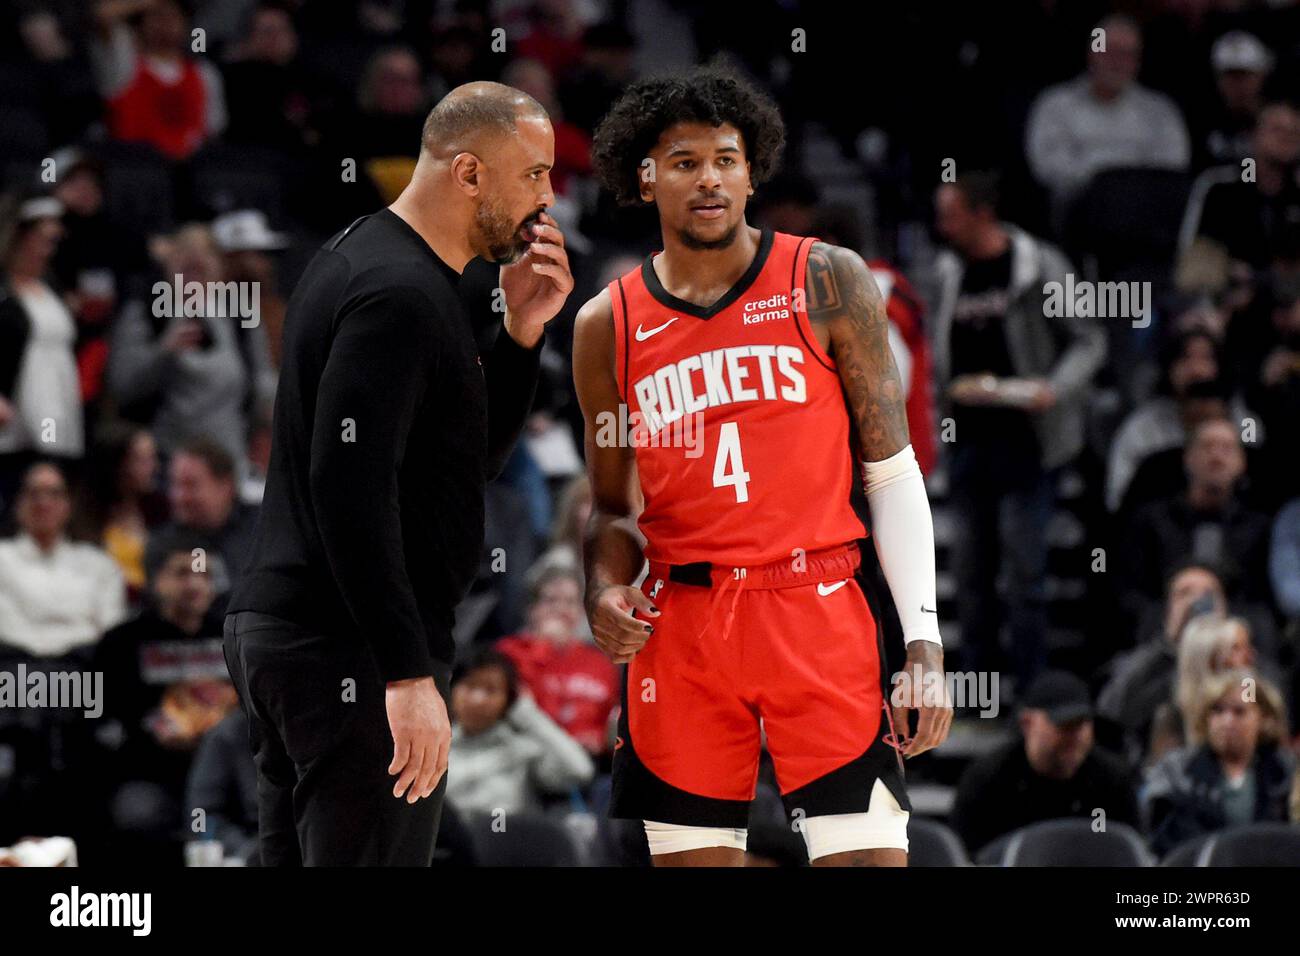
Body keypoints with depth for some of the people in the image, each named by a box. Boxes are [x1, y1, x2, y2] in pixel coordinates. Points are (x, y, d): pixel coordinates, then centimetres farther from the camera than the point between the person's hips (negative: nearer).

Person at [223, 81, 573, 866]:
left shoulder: (364, 260, 17)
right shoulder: (401, 298, -16)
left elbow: (476, 459, 22)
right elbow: (350, 489, -25)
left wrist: (521, 334, 7)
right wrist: (408, 674, -27)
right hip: (351, 654, -11)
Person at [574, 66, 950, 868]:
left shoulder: (828, 284, 1)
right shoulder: (609, 325, 8)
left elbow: (893, 471, 2)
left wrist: (923, 637, -5)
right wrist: (604, 591, -5)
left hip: (818, 613, -2)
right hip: (681, 624, 2)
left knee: (868, 854, -11)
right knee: (692, 855, 5)